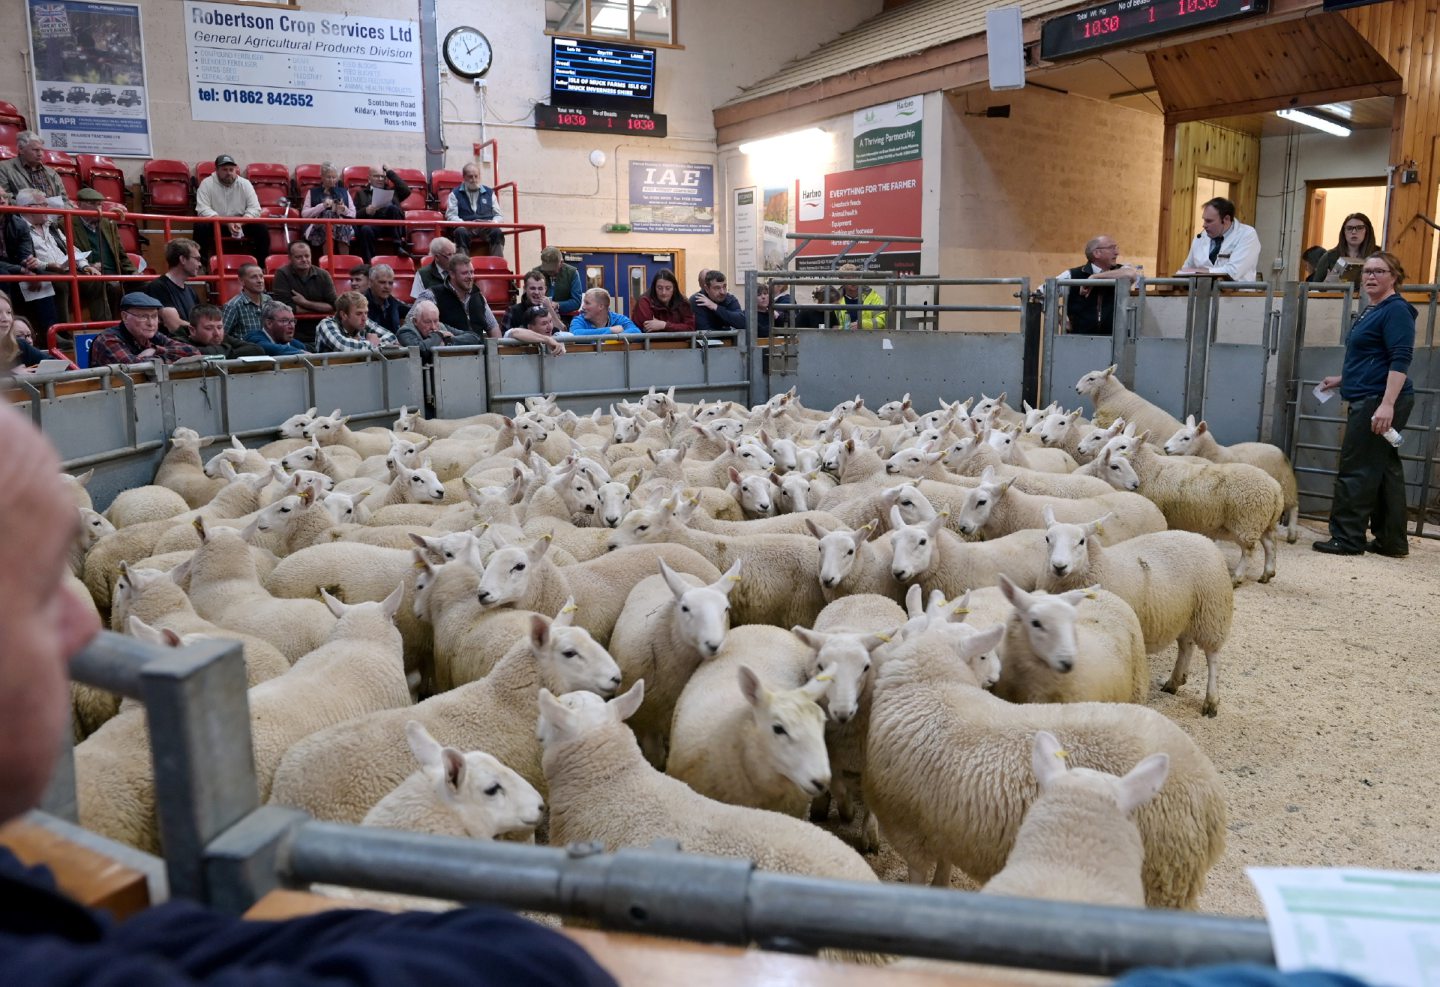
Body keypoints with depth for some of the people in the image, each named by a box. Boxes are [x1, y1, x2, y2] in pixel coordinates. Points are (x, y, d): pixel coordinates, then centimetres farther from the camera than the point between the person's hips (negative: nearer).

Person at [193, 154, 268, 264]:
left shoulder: (245, 184, -3)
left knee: (261, 228, -22)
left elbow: (255, 209, -7)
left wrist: (240, 222, -26)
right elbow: (203, 210, -18)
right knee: (201, 227, -32)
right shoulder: (207, 184, -9)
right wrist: (226, 222, -31)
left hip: (241, 224, 2)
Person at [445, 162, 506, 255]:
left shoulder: (489, 192, 23)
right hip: (465, 227, -2)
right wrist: (465, 224, -15)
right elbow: (451, 216, 5)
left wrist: (493, 222, -5)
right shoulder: (455, 194, 16)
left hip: (486, 228, 2)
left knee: (498, 232, -32)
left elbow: (499, 216, 20)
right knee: (461, 232, -37)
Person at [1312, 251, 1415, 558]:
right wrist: (1342, 379, 28)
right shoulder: (1373, 311, 18)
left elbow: (1400, 361, -20)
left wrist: (1387, 404, -27)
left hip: (1379, 402, -10)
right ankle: (1391, 541, 17)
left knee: (1356, 470, -7)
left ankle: (1347, 539, -1)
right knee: (1384, 469, 11)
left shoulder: (1396, 311, -11)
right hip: (1368, 401, 10)